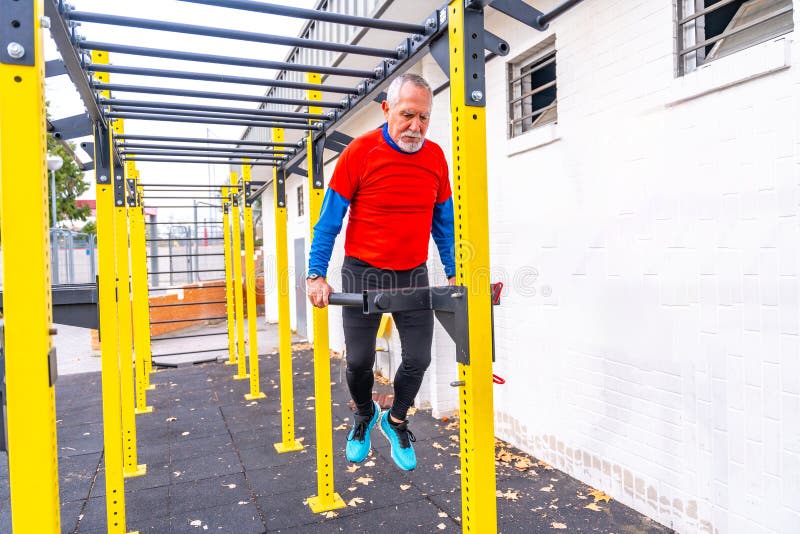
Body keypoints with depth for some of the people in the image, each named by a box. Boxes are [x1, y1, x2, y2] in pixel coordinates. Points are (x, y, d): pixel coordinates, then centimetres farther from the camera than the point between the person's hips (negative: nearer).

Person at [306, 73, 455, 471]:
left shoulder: (436, 157, 0)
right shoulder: (360, 152, -10)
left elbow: (444, 222, 10)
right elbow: (329, 219, -5)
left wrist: (454, 273, 8)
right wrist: (317, 275, -9)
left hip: (413, 274, 3)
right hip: (364, 273, -2)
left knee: (418, 359, 3)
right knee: (360, 360, 5)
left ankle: (396, 420, 32)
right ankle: (364, 414, 37)